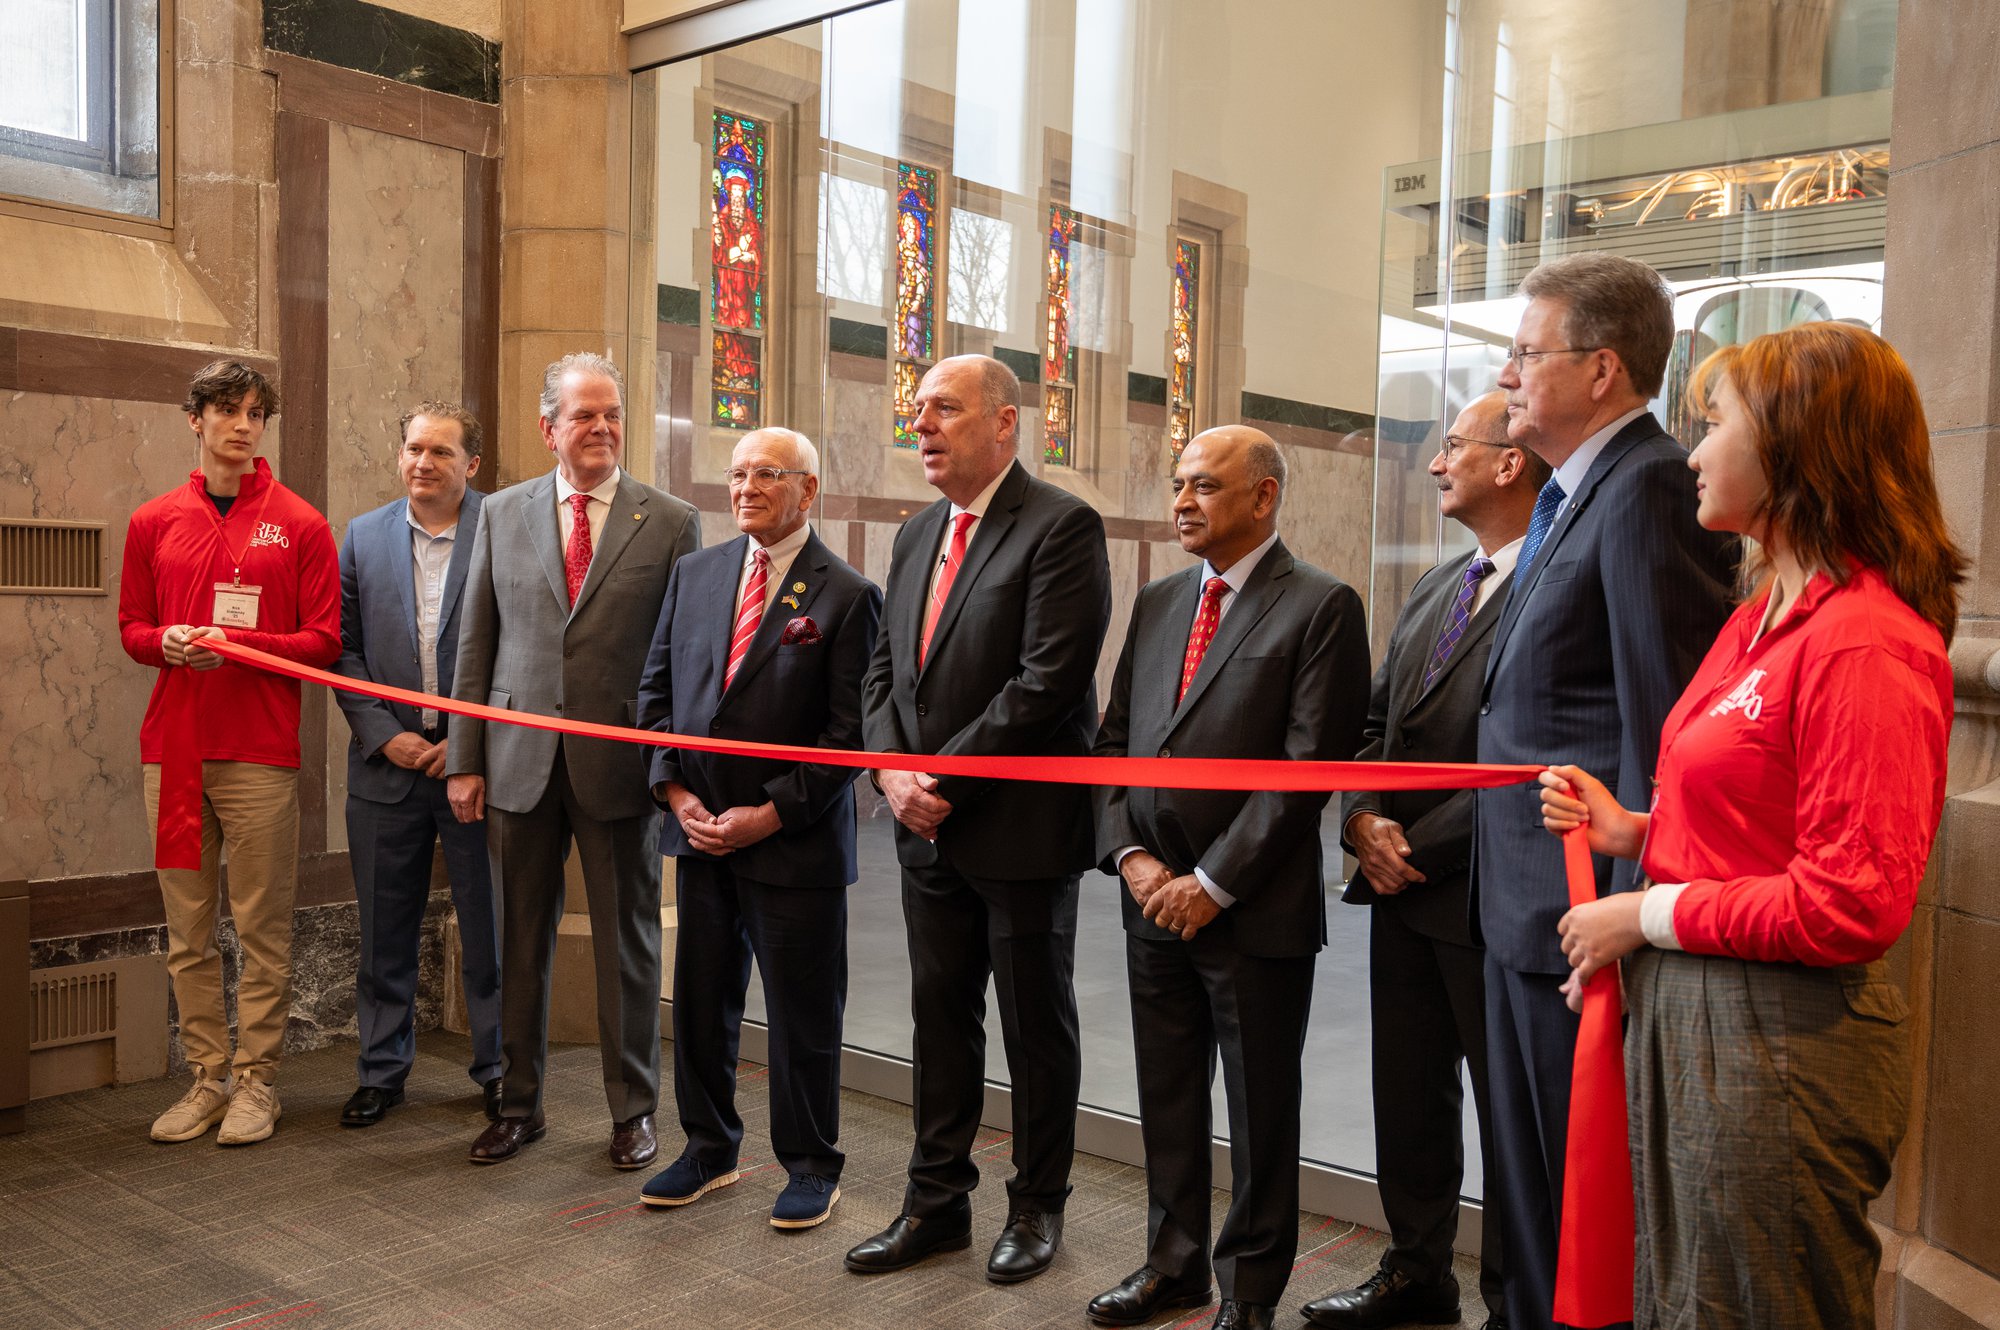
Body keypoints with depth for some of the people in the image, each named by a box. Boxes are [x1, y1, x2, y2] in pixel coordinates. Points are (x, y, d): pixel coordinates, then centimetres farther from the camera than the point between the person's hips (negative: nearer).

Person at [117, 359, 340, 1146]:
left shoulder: (299, 525, 3)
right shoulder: (154, 523, 12)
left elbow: (323, 641, -1)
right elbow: (131, 627, 16)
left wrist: (237, 644, -14)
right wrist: (166, 641, -6)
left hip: (260, 754, -3)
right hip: (172, 747, 3)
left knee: (262, 929, 1)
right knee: (187, 930, 7)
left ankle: (256, 1082, 10)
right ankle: (208, 1077, 17)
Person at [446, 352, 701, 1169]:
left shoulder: (671, 523, 0)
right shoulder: (502, 515, 7)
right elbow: (476, 643, 7)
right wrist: (463, 759, 3)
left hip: (621, 761, -2)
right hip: (520, 761, 2)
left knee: (628, 942, 8)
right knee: (520, 942, 12)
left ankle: (633, 1110, 23)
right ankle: (518, 1104, 28)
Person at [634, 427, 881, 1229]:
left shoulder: (846, 596, -7)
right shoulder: (694, 574, 9)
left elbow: (848, 731, -10)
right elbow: (656, 689, 10)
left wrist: (770, 814, -15)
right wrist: (674, 791, -2)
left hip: (794, 842, -5)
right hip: (700, 833, 5)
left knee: (803, 1013, 6)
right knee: (700, 999, 15)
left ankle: (810, 1166, 23)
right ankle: (709, 1149, 32)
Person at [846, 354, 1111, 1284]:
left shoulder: (1062, 526, -12)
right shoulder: (916, 535, 13)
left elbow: (1050, 680, -20)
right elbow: (884, 670, 14)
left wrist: (948, 775, -17)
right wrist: (892, 770, -4)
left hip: (1021, 825, -7)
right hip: (929, 825, 7)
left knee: (1037, 1024, 9)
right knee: (939, 1016, 15)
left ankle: (1036, 1207, 25)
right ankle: (937, 1201, 29)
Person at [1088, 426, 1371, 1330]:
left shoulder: (1321, 607, -8)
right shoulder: (1157, 603, 12)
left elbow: (1309, 766, -15)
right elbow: (1113, 741, 12)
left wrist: (1213, 883, -15)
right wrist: (1131, 856, -3)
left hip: (1254, 910, -6)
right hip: (1154, 901, 6)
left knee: (1259, 1110, 9)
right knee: (1166, 1098, 17)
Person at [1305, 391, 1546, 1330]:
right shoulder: (1437, 589, 14)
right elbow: (1373, 721, 14)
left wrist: (1424, 849, -16)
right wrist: (1364, 820, -3)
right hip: (1403, 895, 8)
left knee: (1507, 1111, 8)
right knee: (1407, 1094, 19)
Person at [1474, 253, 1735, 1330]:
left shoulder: (1648, 488, -15)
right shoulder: (1571, 498, 15)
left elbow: (1662, 731, -21)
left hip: (1583, 919, -10)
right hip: (1524, 918, 10)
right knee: (1531, 1190, 21)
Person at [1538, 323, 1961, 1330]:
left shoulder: (1866, 644, -19)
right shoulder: (1765, 613, 11)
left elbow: (1852, 903, -23)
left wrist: (1650, 915, -15)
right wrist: (1637, 833, 3)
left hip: (1778, 1041, -9)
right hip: (1688, 1006, 9)